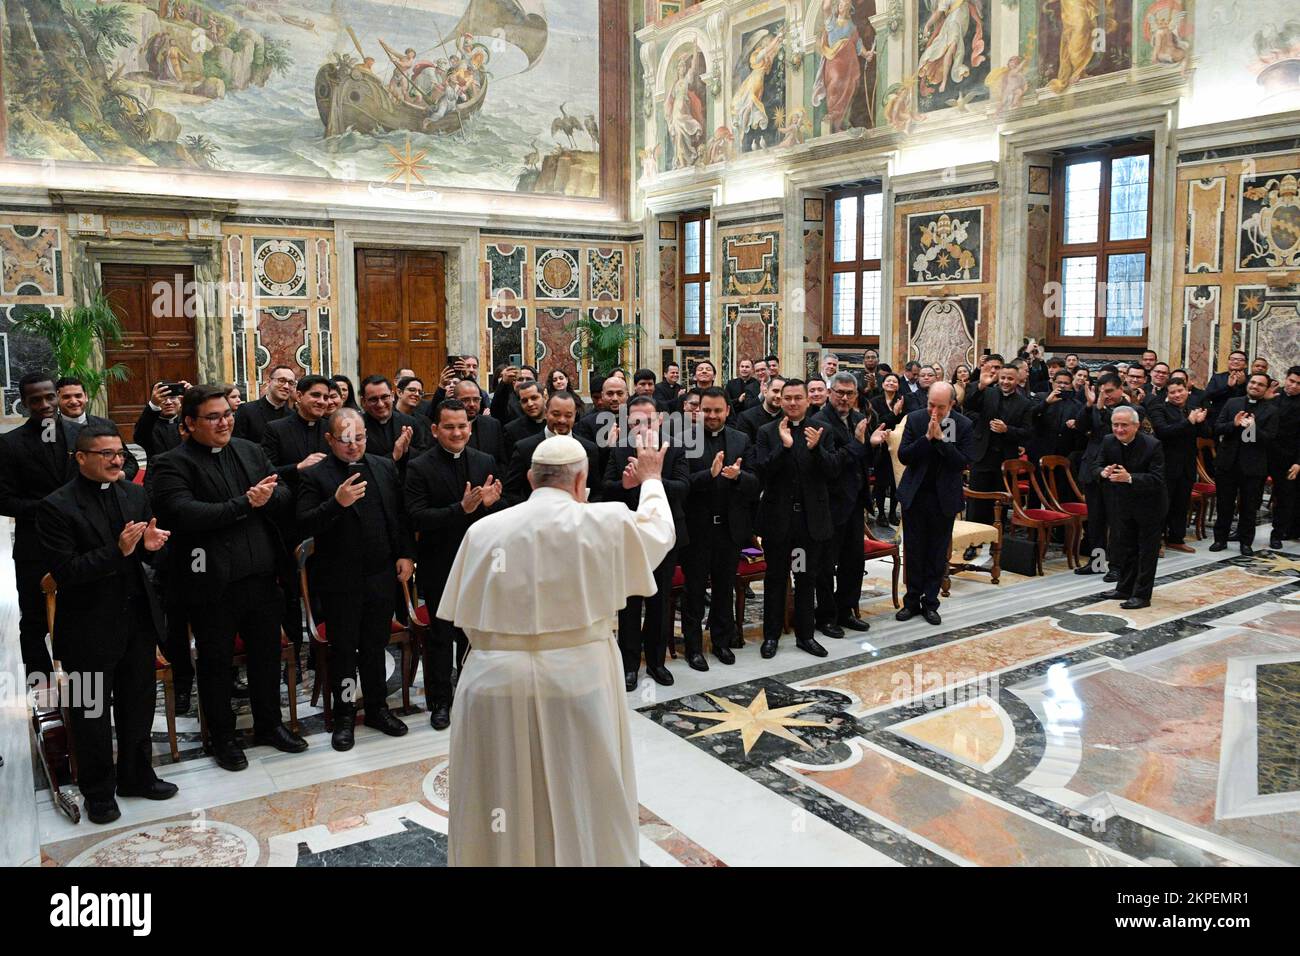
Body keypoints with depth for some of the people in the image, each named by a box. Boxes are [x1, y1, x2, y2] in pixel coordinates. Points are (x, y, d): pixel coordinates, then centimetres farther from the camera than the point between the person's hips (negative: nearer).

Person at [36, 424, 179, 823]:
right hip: (91, 628, -5)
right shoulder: (56, 507, -14)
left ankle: (137, 776, 37)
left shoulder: (135, 494, 3)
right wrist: (118, 551, -29)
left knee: (138, 705, 18)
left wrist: (148, 545, -12)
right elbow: (64, 571, -19)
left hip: (137, 620, 5)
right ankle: (98, 791, 29)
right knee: (92, 712, 11)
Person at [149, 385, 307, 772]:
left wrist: (265, 497, -18)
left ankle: (269, 724, 36)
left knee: (267, 654, 18)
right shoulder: (172, 464, -9)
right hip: (213, 583, -5)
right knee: (216, 663, 11)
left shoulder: (251, 450, 9)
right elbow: (183, 513, -24)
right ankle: (222, 737, 29)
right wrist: (244, 504, -23)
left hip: (261, 575, 5)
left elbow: (284, 494, 5)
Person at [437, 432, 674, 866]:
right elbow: (659, 531, 14)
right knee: (584, 809, 15)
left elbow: (461, 617, 5)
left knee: (501, 820, 15)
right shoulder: (606, 522, -6)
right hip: (577, 682, -2)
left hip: (496, 684, 2)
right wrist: (652, 479, 31)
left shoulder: (483, 529, 0)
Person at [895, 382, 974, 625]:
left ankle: (930, 603, 20)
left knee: (937, 554, 8)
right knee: (913, 551, 9)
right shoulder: (915, 419, -6)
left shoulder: (964, 425, -8)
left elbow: (964, 463, -16)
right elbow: (903, 456, -10)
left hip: (944, 497, -1)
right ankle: (912, 601, 21)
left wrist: (940, 438, -22)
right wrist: (927, 437, -22)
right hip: (915, 495, 1)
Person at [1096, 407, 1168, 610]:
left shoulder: (1152, 445, -23)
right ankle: (1125, 588, 30)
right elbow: (1099, 466, 2)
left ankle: (1142, 595, 10)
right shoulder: (1108, 442, -8)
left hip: (1149, 505, -5)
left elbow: (1157, 479, -28)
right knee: (1125, 547, 16)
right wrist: (1104, 472, -22)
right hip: (1123, 504, 5)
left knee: (1147, 551, 3)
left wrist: (1129, 478, -40)